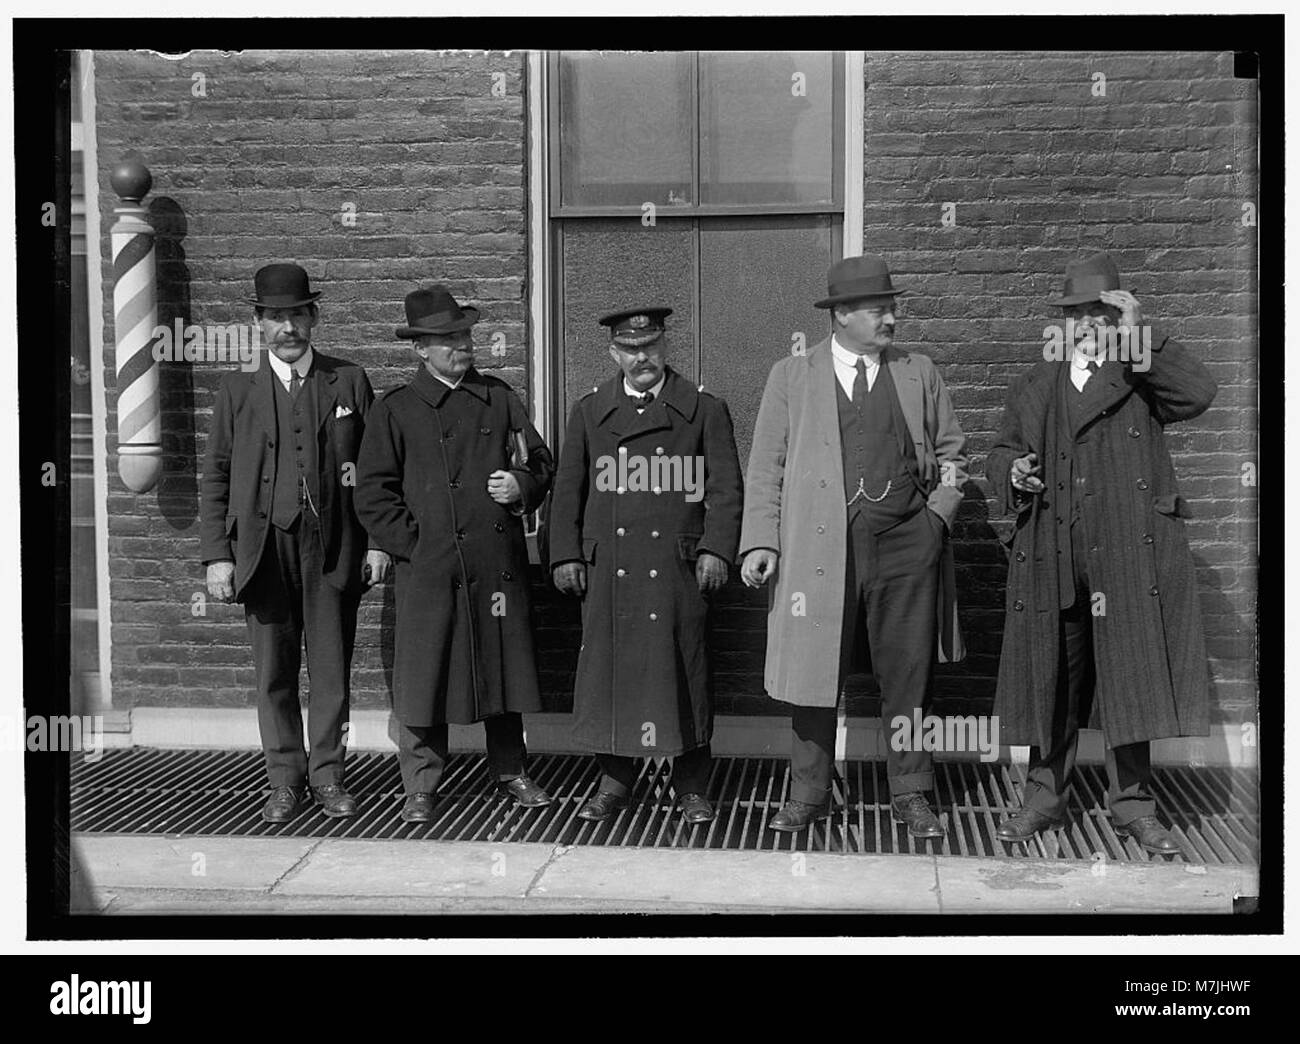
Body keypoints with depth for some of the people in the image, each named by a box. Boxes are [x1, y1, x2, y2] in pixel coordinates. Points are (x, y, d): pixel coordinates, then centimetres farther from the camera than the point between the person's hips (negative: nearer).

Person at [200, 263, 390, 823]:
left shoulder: (349, 381, 6)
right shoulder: (237, 388, 7)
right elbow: (215, 476, 6)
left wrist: (378, 541, 1)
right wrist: (217, 555, -1)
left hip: (333, 547, 0)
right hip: (264, 546, 0)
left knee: (331, 668, 4)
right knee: (273, 672, 5)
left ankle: (326, 772, 17)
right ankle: (285, 778, 17)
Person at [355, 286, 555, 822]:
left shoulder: (500, 399, 12)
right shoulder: (396, 411, 3)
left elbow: (541, 462, 17)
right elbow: (372, 494, 1)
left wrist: (522, 485, -4)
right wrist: (412, 544, -7)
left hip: (499, 565, 3)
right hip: (428, 569, -3)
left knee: (504, 667, 10)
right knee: (423, 673, 0)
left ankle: (510, 772, 26)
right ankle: (420, 787, 13)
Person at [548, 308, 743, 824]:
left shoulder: (705, 409, 8)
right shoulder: (589, 412, 14)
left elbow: (725, 486, 3)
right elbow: (567, 489, 14)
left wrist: (716, 550, -7)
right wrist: (566, 555, 5)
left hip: (677, 565, -2)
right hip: (607, 565, 2)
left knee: (681, 666, 0)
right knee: (608, 665, 2)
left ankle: (691, 787, 11)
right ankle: (615, 778, 16)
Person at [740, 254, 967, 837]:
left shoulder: (919, 374, 12)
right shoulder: (791, 377, 6)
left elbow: (951, 452, 19)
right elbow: (766, 467, 3)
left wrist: (939, 511, 3)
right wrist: (761, 541, -6)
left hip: (906, 545, 2)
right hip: (820, 548, -1)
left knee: (908, 676, 6)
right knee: (814, 676, 3)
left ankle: (910, 795, 20)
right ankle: (808, 795, 17)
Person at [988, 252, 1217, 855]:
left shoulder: (1144, 380, 9)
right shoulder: (1033, 390, 16)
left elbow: (1198, 394, -10)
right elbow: (1000, 453, 18)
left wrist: (1139, 337, -11)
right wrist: (1012, 472, -5)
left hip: (1129, 556, -1)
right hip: (1052, 561, 2)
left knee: (1130, 678, 2)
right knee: (1051, 680, 6)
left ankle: (1132, 803, 15)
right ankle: (1045, 796, 19)